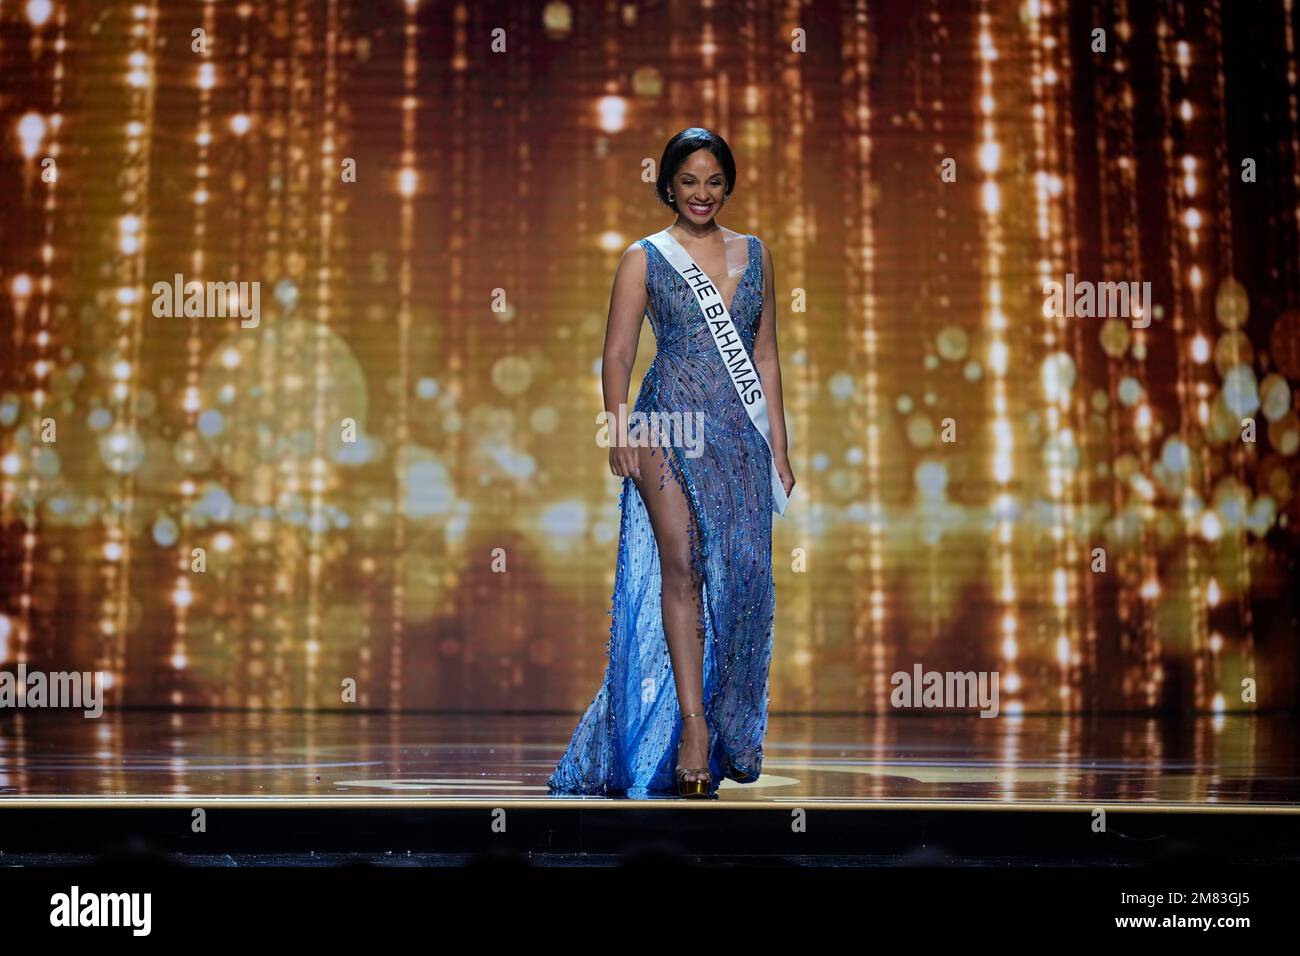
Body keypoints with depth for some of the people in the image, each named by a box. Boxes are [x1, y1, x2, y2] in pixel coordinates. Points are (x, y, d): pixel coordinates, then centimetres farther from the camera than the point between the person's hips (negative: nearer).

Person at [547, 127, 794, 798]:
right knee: (683, 566, -13)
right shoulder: (644, 258, 4)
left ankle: (724, 734, 12)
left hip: (742, 432, 4)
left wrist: (778, 444, 12)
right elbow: (617, 354, 0)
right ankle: (693, 724, -14)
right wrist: (620, 430, -14)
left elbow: (765, 355, 16)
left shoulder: (754, 253, 14)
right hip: (671, 425, -3)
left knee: (742, 572, 0)